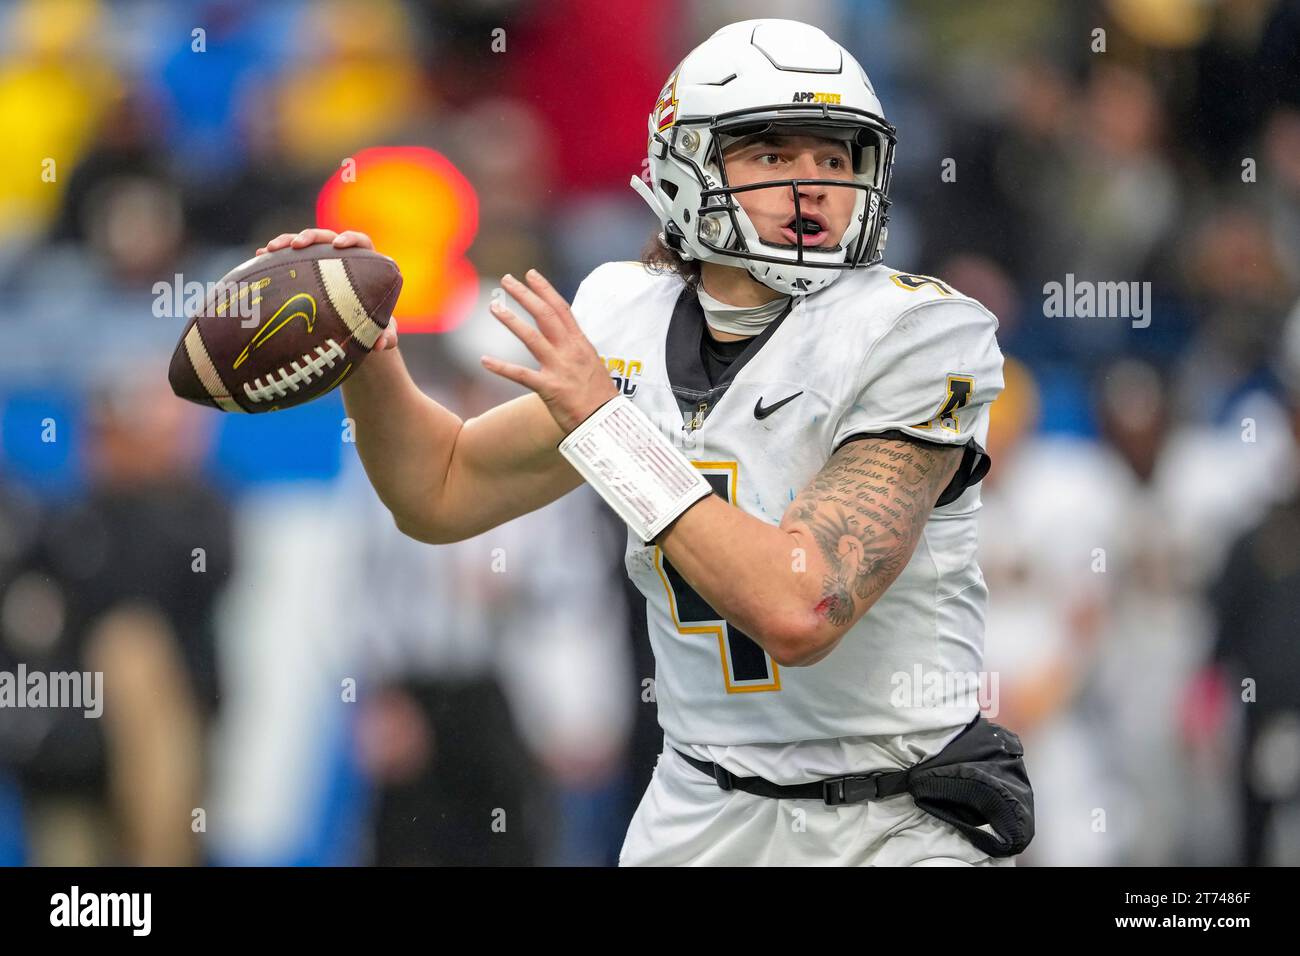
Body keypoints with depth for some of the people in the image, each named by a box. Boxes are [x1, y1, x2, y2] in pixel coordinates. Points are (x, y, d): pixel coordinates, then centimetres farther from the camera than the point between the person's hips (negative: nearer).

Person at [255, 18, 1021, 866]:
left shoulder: (912, 340, -18)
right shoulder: (630, 329, 0)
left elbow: (799, 613, -28)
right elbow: (444, 493, 13)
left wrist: (605, 422, -25)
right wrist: (364, 347, -5)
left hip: (895, 826, -5)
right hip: (702, 815, 5)